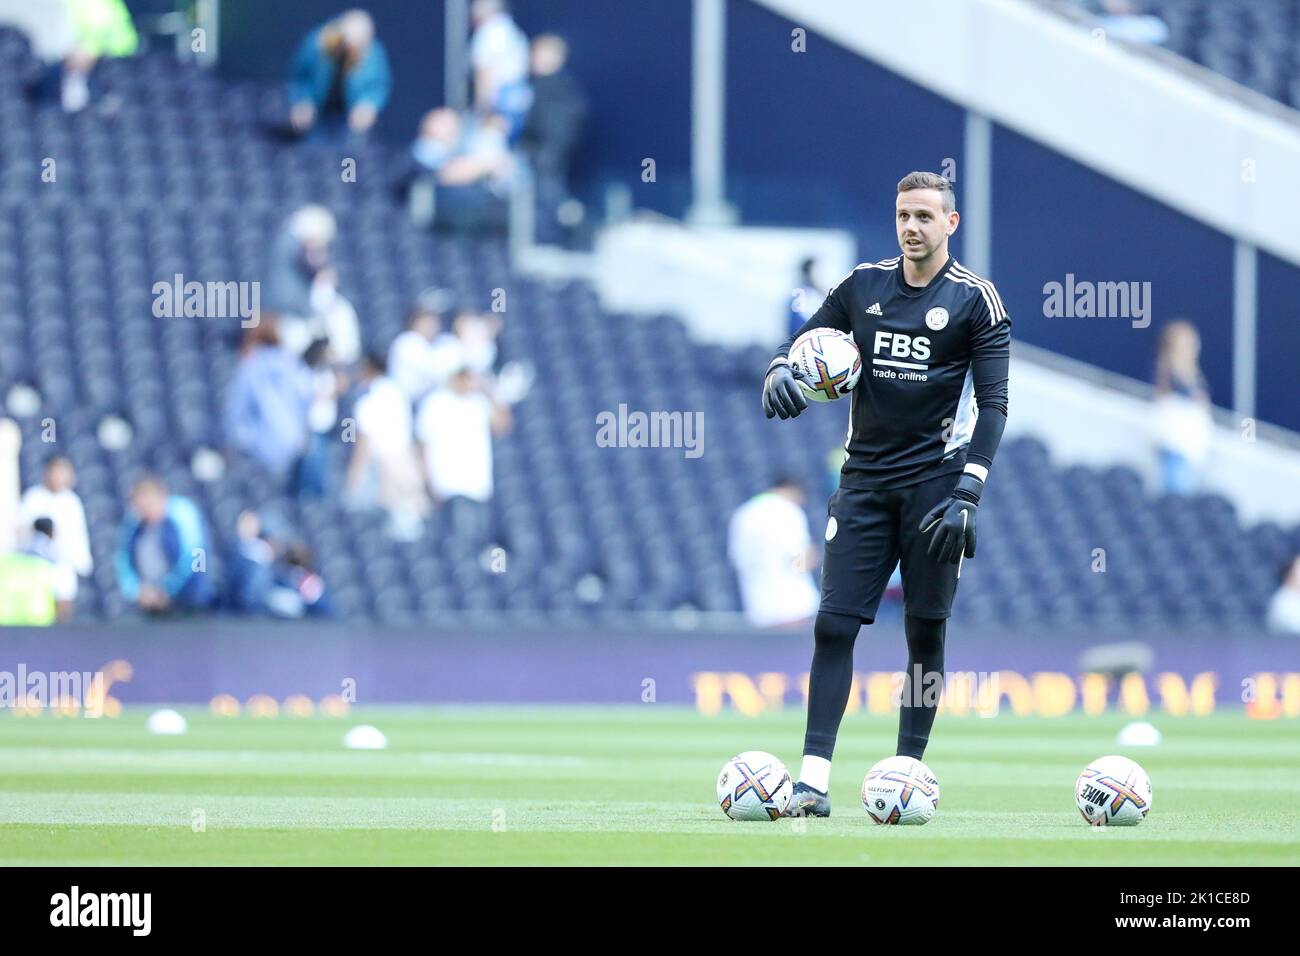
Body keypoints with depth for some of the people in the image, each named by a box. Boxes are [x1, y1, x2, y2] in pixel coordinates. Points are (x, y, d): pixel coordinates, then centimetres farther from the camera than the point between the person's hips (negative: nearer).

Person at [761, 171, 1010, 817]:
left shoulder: (974, 299, -2)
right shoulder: (864, 286, 9)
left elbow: (993, 401, -7)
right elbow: (802, 344, 17)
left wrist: (967, 495, -17)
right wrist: (779, 372, -9)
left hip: (934, 481, -3)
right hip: (865, 479, 3)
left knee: (925, 630, 0)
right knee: (834, 623, -6)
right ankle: (813, 779, -10)